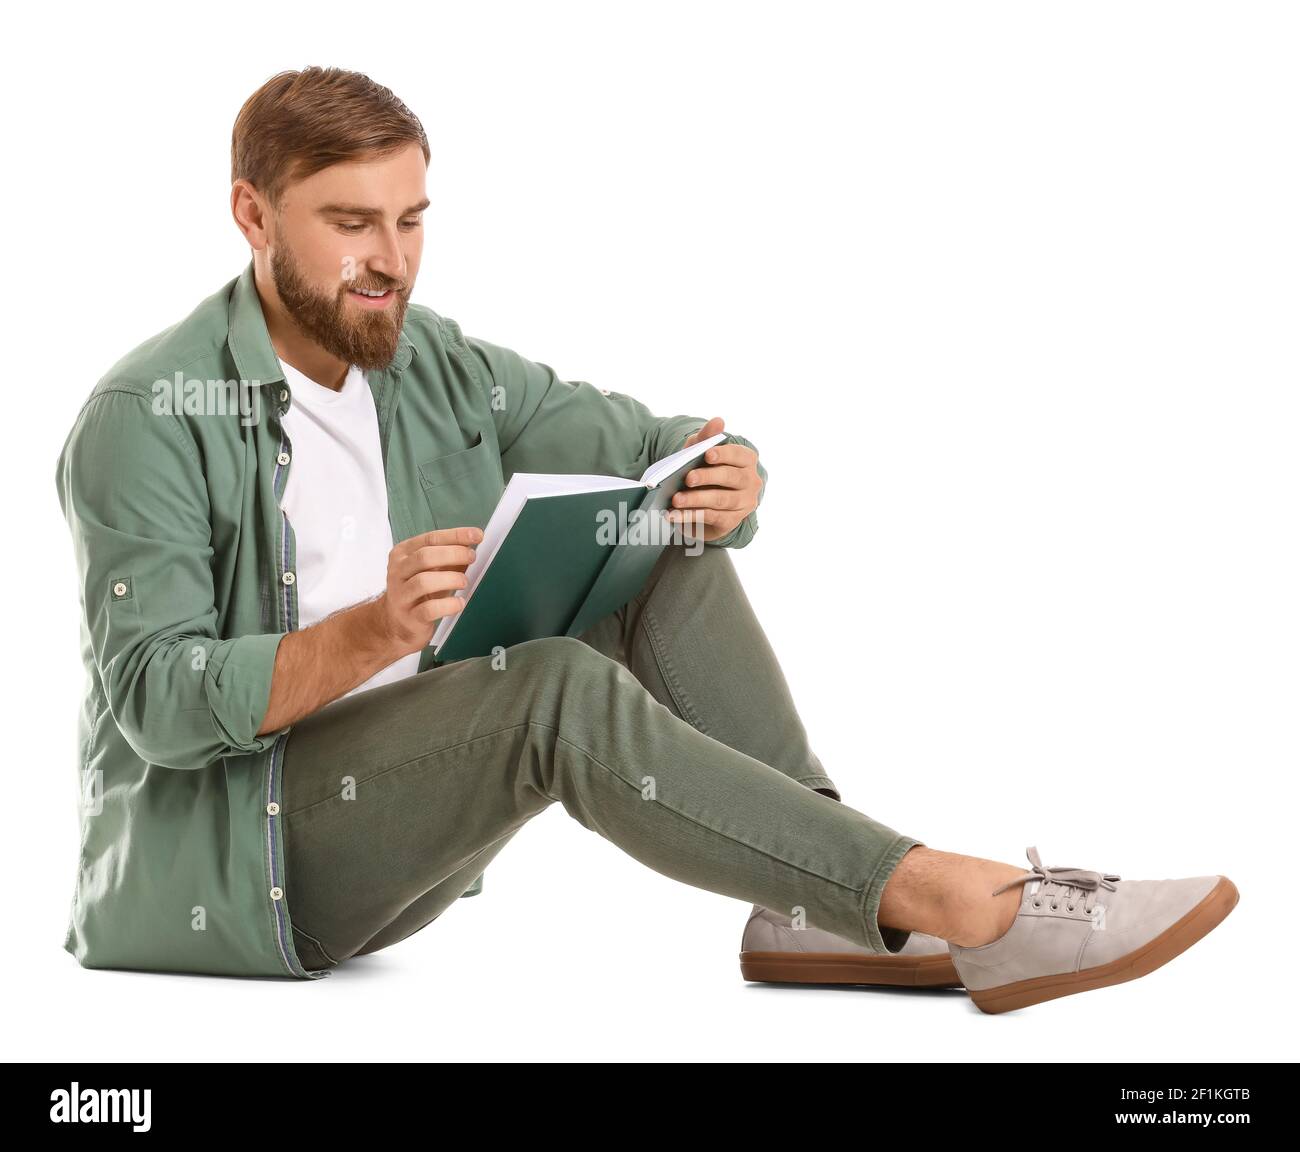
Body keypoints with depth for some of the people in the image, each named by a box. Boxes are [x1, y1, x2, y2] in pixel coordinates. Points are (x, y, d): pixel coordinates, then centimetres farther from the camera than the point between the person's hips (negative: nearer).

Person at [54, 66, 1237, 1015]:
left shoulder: (443, 370, 6)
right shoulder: (145, 420, -13)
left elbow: (658, 448, 3)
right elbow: (157, 700, -21)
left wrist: (730, 477, -23)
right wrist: (370, 633, -37)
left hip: (399, 818, 7)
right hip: (216, 849, -6)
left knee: (673, 562, -9)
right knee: (560, 692, -32)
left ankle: (815, 904, -18)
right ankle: (962, 903, -34)